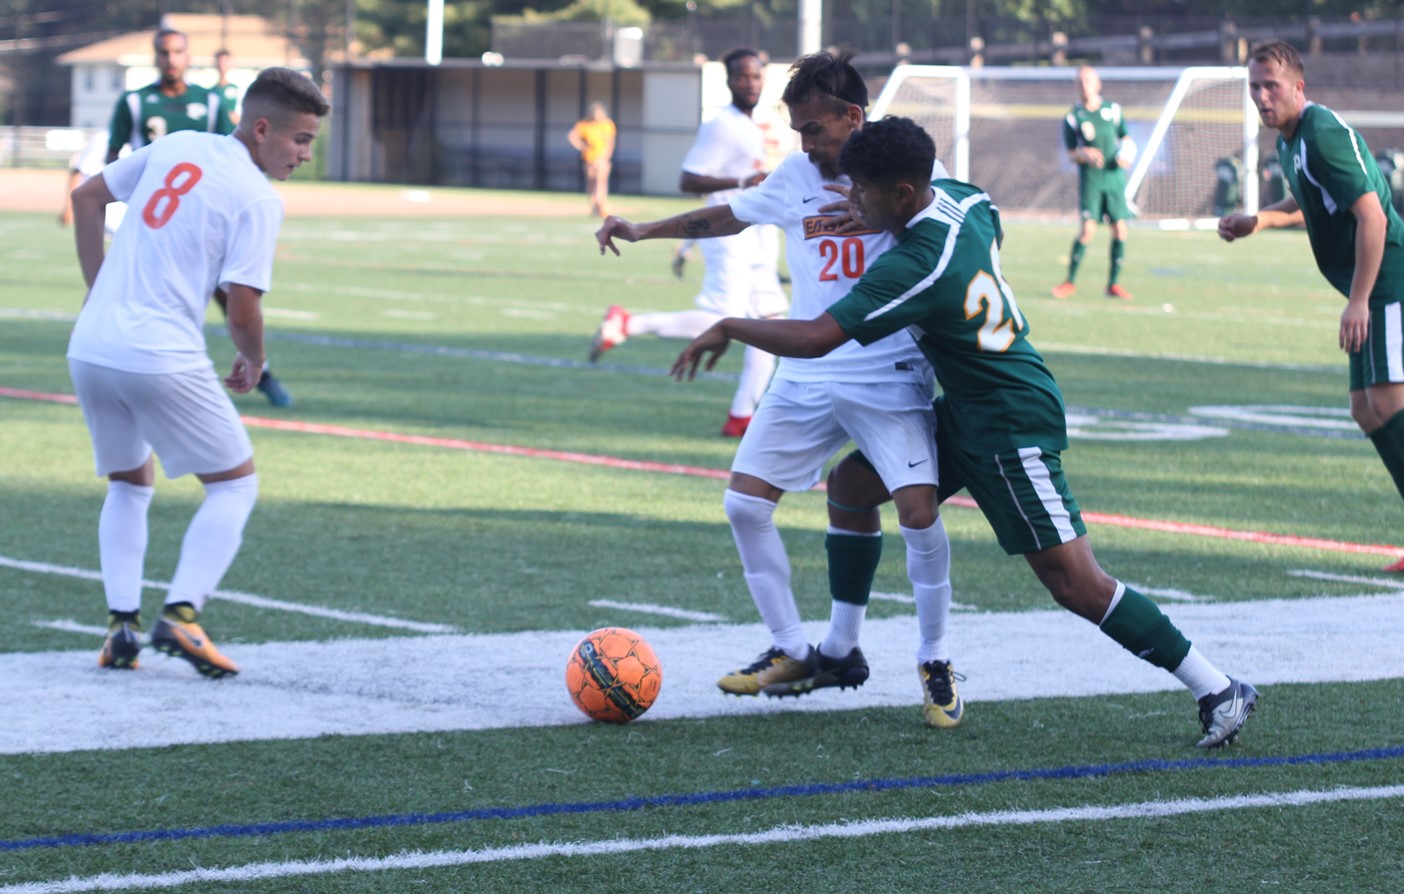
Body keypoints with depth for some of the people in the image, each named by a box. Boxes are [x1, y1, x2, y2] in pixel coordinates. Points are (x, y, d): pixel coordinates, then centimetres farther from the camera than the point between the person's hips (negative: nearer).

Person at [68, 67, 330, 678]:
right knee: (236, 483, 9)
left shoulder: (175, 147, 12)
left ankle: (122, 624, 9)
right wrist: (252, 362, 9)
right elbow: (242, 309, -12)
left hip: (90, 347, 7)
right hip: (163, 359, -7)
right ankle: (181, 613, -8)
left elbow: (87, 197, 20)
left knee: (129, 484, 24)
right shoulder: (258, 199, -8)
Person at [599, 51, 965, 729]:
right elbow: (730, 216, 24)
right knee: (744, 502, -3)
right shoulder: (795, 176, 8)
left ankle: (935, 666, 1)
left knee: (918, 509, -18)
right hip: (806, 375, 5)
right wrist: (645, 231, 21)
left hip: (889, 376, -5)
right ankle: (793, 654, 10)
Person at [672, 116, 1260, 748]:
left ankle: (1218, 691, -6)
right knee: (853, 483, 11)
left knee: (1075, 583, -11)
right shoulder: (962, 200, -4)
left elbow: (815, 339, -31)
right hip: (965, 409, 10)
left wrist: (727, 329, -16)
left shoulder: (915, 268, -29)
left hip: (1011, 425, -10)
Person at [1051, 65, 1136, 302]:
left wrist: (1127, 156, -5)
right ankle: (1070, 281, 1)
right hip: (1090, 177, -3)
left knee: (1120, 229, -1)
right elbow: (1071, 153, 0)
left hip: (1115, 176, 3)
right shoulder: (1073, 117, 0)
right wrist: (1084, 154, -21)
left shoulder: (1112, 110, 7)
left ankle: (1113, 284, 10)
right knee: (1088, 229, -13)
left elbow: (1126, 139, 16)